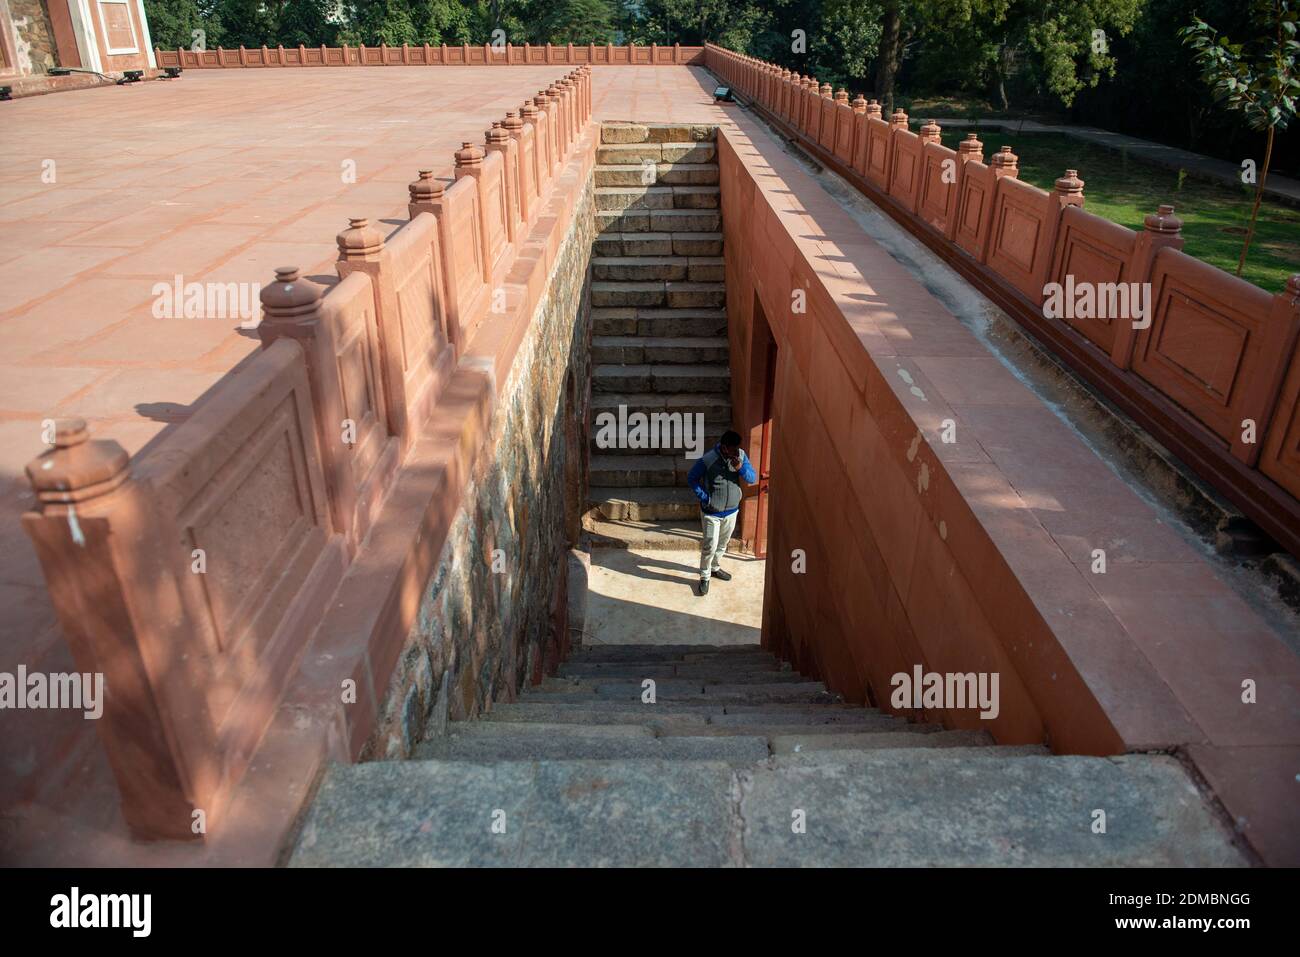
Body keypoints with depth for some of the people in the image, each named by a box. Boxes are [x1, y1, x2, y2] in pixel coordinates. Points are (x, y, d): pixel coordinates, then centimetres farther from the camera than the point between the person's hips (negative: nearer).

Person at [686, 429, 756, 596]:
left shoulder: (741, 456, -11)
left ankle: (715, 568, 44)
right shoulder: (707, 460, -24)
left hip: (731, 511, 5)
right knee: (710, 546, 0)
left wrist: (740, 468, -26)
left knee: (722, 544, 21)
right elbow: (691, 478, -10)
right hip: (711, 513, -4)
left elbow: (752, 479, -7)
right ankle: (704, 577, 20)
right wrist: (704, 497, -15)